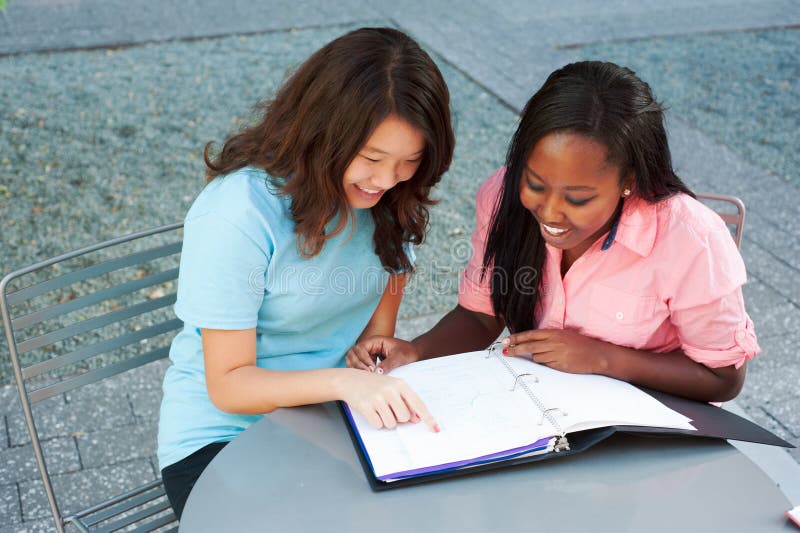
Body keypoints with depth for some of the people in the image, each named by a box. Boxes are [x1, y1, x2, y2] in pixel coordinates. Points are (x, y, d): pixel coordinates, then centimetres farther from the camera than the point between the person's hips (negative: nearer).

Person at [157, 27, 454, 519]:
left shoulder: (391, 198, -5)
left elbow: (378, 330, 2)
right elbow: (228, 384, -19)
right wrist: (342, 381, -35)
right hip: (223, 437, -4)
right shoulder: (239, 212, -23)